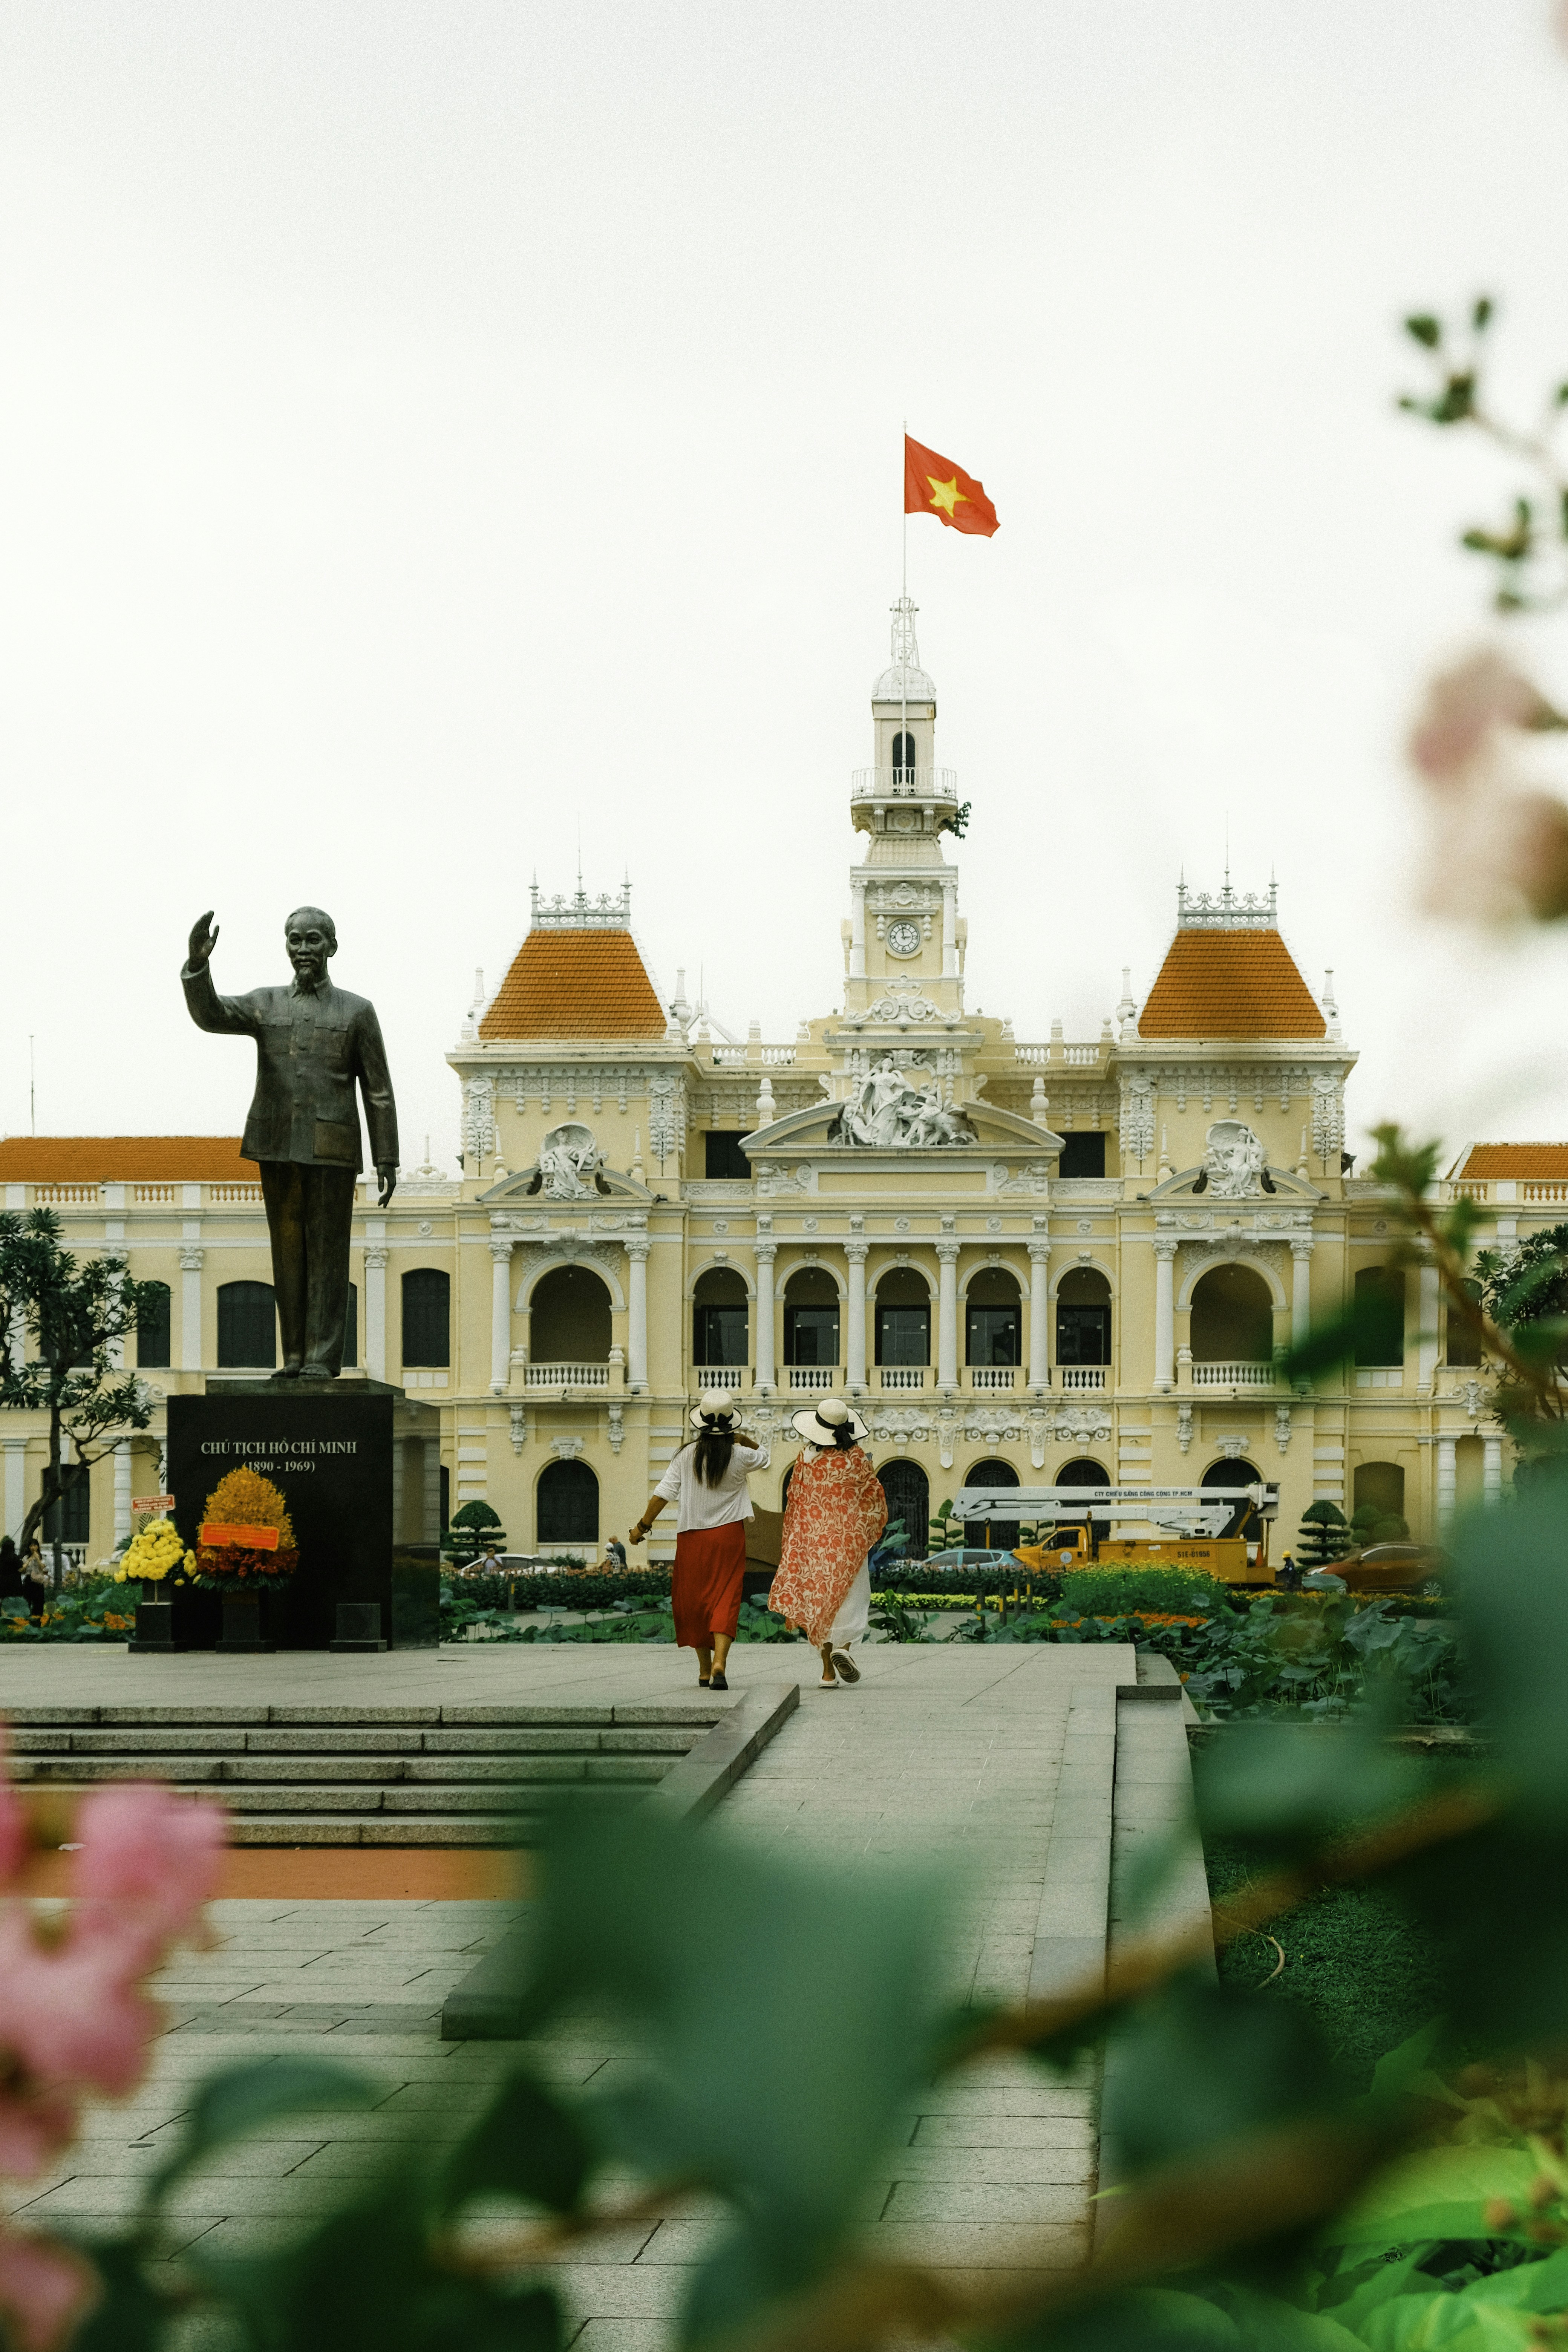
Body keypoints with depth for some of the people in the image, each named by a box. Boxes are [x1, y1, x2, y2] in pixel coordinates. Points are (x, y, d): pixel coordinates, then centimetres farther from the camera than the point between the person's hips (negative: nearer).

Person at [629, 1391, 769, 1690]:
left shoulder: (687, 1456, -6)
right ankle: (719, 1663, -24)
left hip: (692, 1538, 1)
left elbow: (662, 1494, -6)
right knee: (725, 1601, -4)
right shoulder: (739, 1456, -6)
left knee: (696, 1601, 13)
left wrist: (642, 1527, 3)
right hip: (729, 1534, -1)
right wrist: (743, 1438, 13)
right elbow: (764, 1456, 18)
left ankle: (705, 1670, 20)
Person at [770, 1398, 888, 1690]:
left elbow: (794, 1503, 3)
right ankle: (844, 1646, -23)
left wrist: (791, 1544, 14)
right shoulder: (856, 1458, -6)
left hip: (812, 1538, 2)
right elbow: (875, 1497, 0)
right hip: (849, 1540, -2)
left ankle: (828, 1673, 7)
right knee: (852, 1598, 6)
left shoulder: (807, 1460, -2)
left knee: (820, 1600, 9)